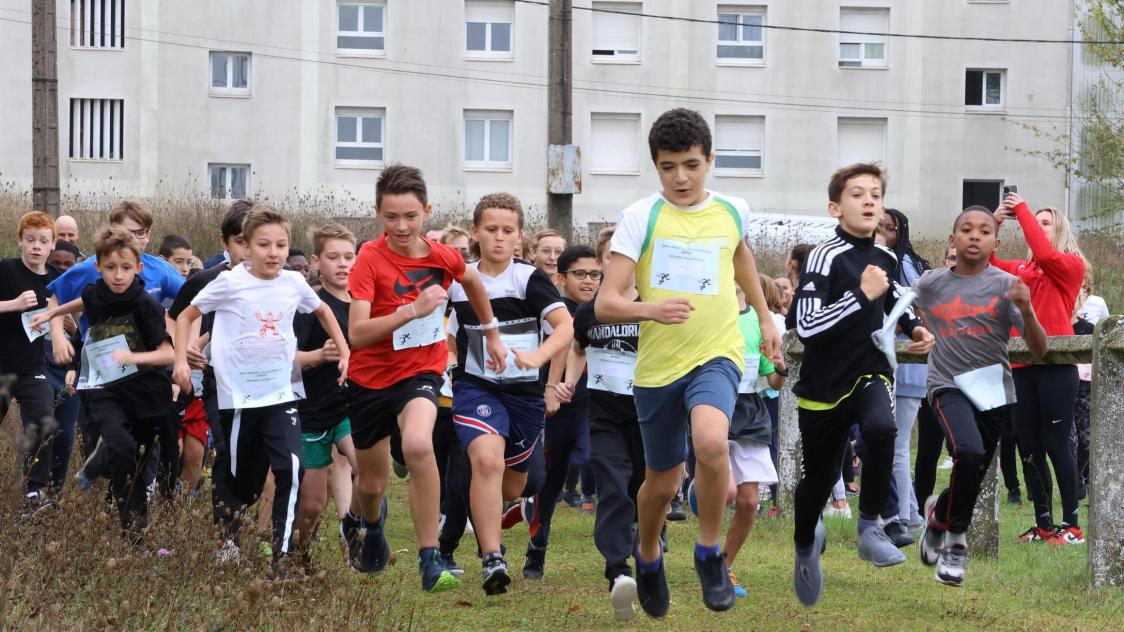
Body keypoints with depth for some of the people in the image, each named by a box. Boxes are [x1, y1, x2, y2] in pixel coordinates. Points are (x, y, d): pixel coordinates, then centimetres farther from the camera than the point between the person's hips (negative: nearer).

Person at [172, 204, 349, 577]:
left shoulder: (294, 283, 0)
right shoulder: (230, 283, -9)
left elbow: (323, 311, 22)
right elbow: (186, 316, 3)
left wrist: (344, 352, 15)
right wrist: (181, 361, -8)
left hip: (282, 392, 2)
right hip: (239, 395, -2)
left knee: (291, 469, -18)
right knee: (241, 479, 9)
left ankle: (282, 554, -12)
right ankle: (228, 533, 40)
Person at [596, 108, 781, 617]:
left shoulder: (732, 211, 2)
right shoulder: (640, 218, -8)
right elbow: (605, 304, -14)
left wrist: (765, 317, 31)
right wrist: (651, 309, -33)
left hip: (716, 355, 0)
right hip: (657, 365, 0)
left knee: (711, 442, -30)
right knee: (662, 483, 12)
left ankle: (709, 554, -9)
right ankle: (648, 559, 44)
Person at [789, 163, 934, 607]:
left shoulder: (886, 257, 1)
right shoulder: (826, 257, -19)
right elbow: (805, 326, -29)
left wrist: (914, 328, 4)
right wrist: (862, 294, -29)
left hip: (871, 372, 3)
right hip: (825, 385, -3)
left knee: (880, 429, -31)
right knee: (819, 480, 9)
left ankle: (869, 527, -13)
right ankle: (805, 543, 42)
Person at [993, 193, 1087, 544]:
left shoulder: (1072, 265, 1)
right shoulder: (1021, 270, 17)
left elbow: (1045, 255, -18)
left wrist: (1023, 211, -11)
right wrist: (995, 222, -5)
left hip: (1056, 368, -6)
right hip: (1022, 369, 6)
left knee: (1056, 446, -6)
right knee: (1029, 449, 6)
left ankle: (1072, 524, -1)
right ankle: (1044, 524, 11)